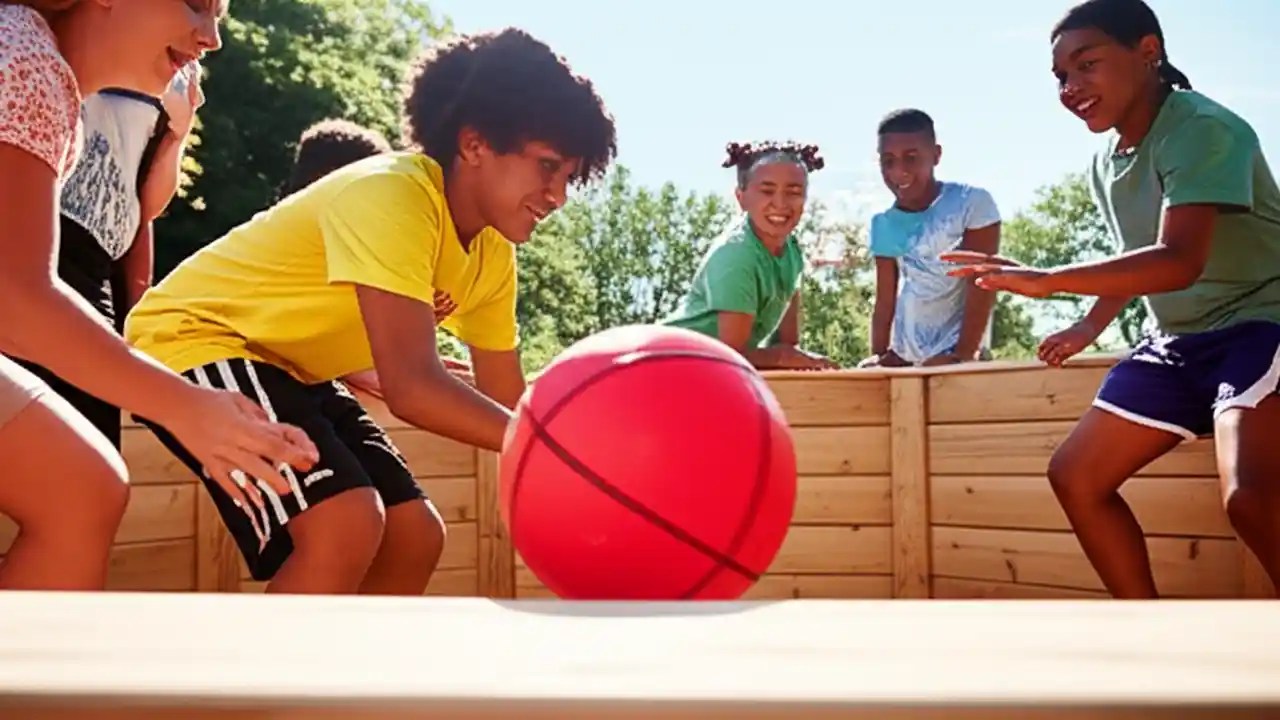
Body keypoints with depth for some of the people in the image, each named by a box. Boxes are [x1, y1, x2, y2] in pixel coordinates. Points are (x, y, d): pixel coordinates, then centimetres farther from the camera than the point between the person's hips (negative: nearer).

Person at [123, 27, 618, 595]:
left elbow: (506, 401, 5)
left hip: (289, 367, 9)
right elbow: (412, 388, -38)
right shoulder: (391, 198, -28)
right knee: (347, 526, -27)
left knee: (413, 537, 4)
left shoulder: (491, 252, 0)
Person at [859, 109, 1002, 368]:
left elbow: (982, 286, -14)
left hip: (958, 356, -6)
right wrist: (879, 356, -2)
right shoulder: (884, 224, 7)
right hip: (904, 358, 6)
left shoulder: (972, 202, -9)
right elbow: (885, 302, 9)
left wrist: (961, 355, -21)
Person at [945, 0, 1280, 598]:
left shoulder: (1202, 129, -20)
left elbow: (1179, 261, -35)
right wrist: (1089, 328, 25)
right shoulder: (1105, 163, 7)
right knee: (1075, 475, 5)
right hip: (1177, 340, 9)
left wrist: (1047, 280, -43)